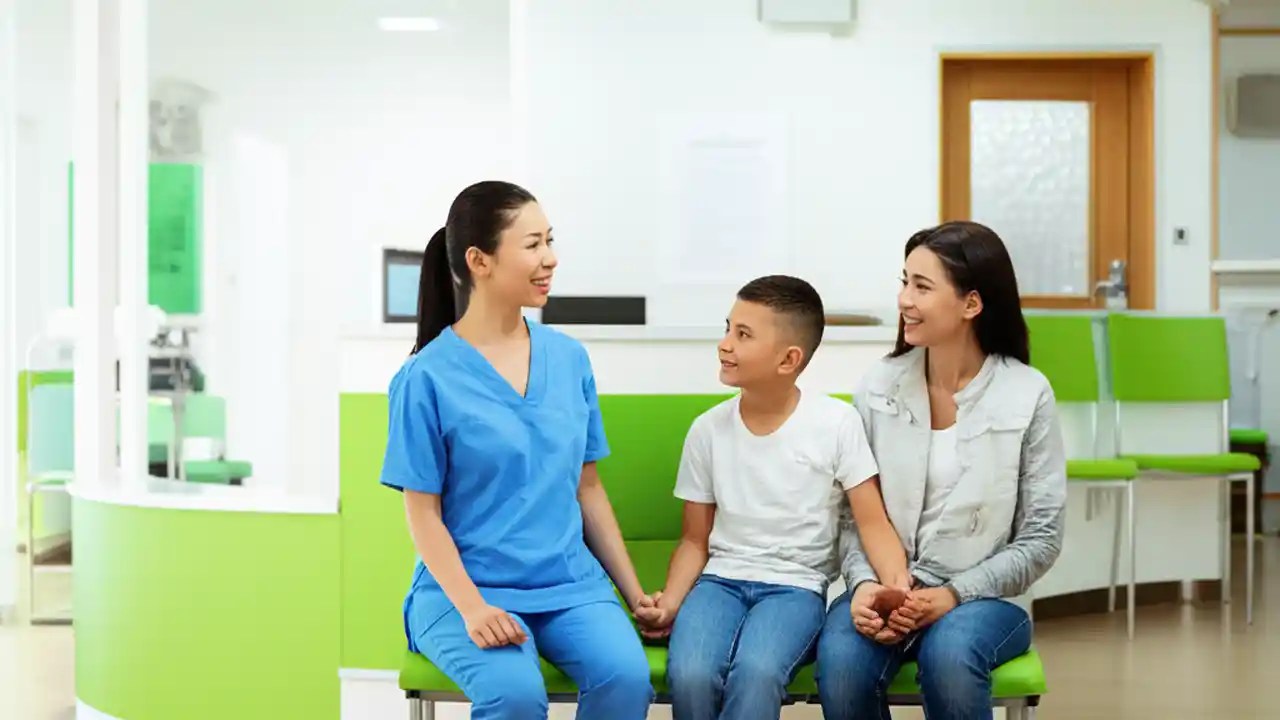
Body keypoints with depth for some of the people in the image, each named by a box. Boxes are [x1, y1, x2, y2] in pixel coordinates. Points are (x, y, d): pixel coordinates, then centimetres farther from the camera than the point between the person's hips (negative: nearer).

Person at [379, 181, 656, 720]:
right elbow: (423, 514, -5)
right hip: (468, 587, -4)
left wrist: (634, 591, 12)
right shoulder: (427, 377, -7)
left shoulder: (570, 358, 6)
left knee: (626, 676, -25)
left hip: (570, 582, 4)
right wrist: (472, 607, -18)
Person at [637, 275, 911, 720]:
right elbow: (695, 541, 9)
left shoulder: (837, 422, -6)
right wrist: (670, 602, -9)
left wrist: (900, 587, -25)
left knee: (756, 671, -34)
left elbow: (873, 522, -5)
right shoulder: (708, 429, 2)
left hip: (797, 585, -2)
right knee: (689, 675, -30)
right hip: (721, 580, 2)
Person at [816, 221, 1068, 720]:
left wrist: (954, 594, -13)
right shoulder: (878, 387, 3)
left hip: (981, 594, -2)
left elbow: (1042, 538, -3)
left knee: (948, 656, -36)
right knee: (840, 661, -30)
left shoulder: (1027, 395, -5)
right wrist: (864, 582, -14)